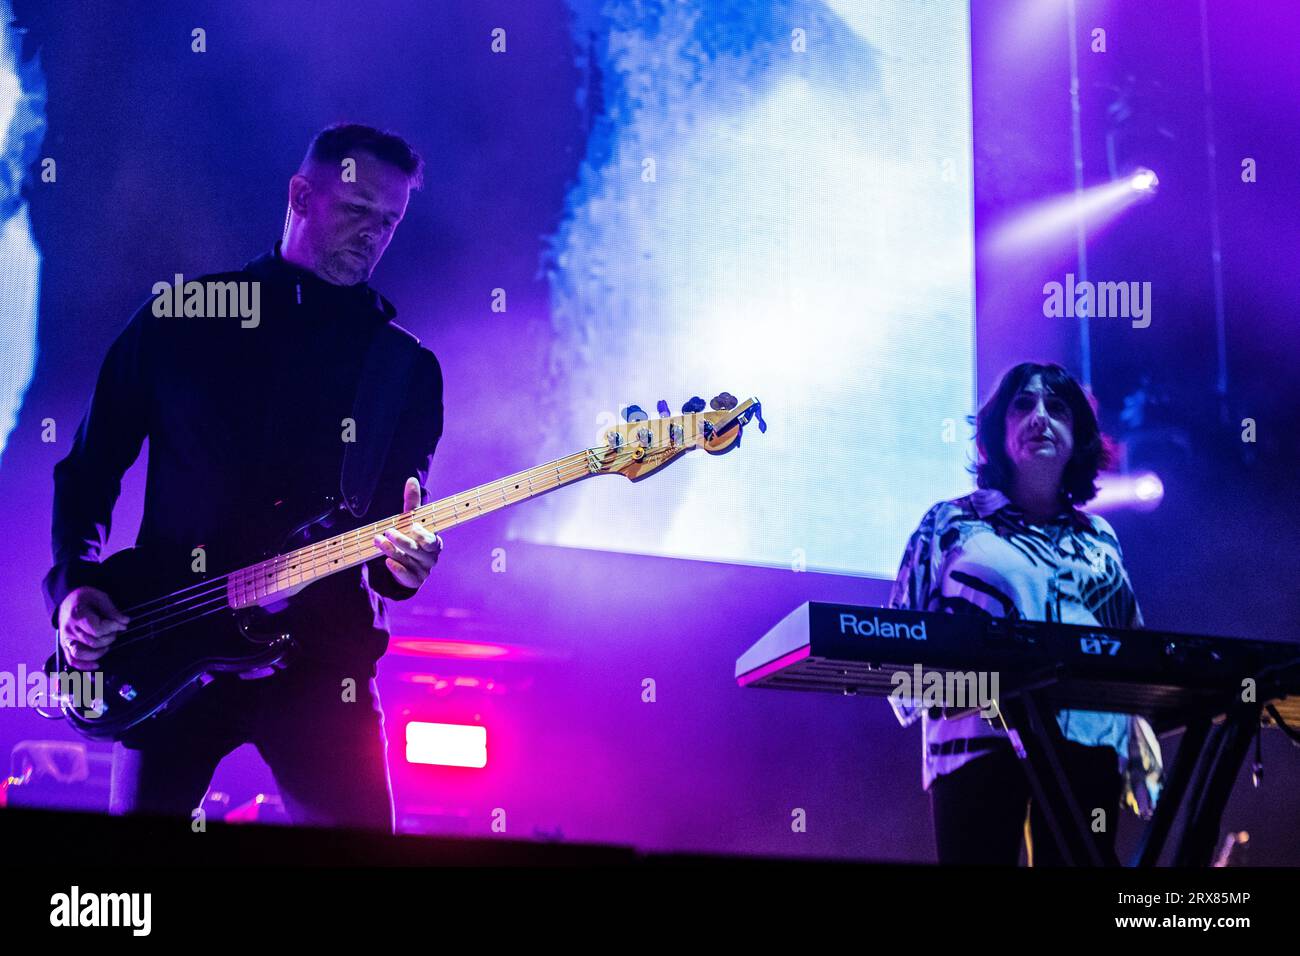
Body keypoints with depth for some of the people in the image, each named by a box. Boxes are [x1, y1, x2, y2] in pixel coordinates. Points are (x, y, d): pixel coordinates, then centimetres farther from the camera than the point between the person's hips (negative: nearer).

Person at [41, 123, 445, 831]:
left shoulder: (406, 368, 9)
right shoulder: (179, 319, 7)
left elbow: (402, 508, 5)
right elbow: (91, 467, 10)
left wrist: (399, 560, -18)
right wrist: (74, 584, -5)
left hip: (319, 658, 0)